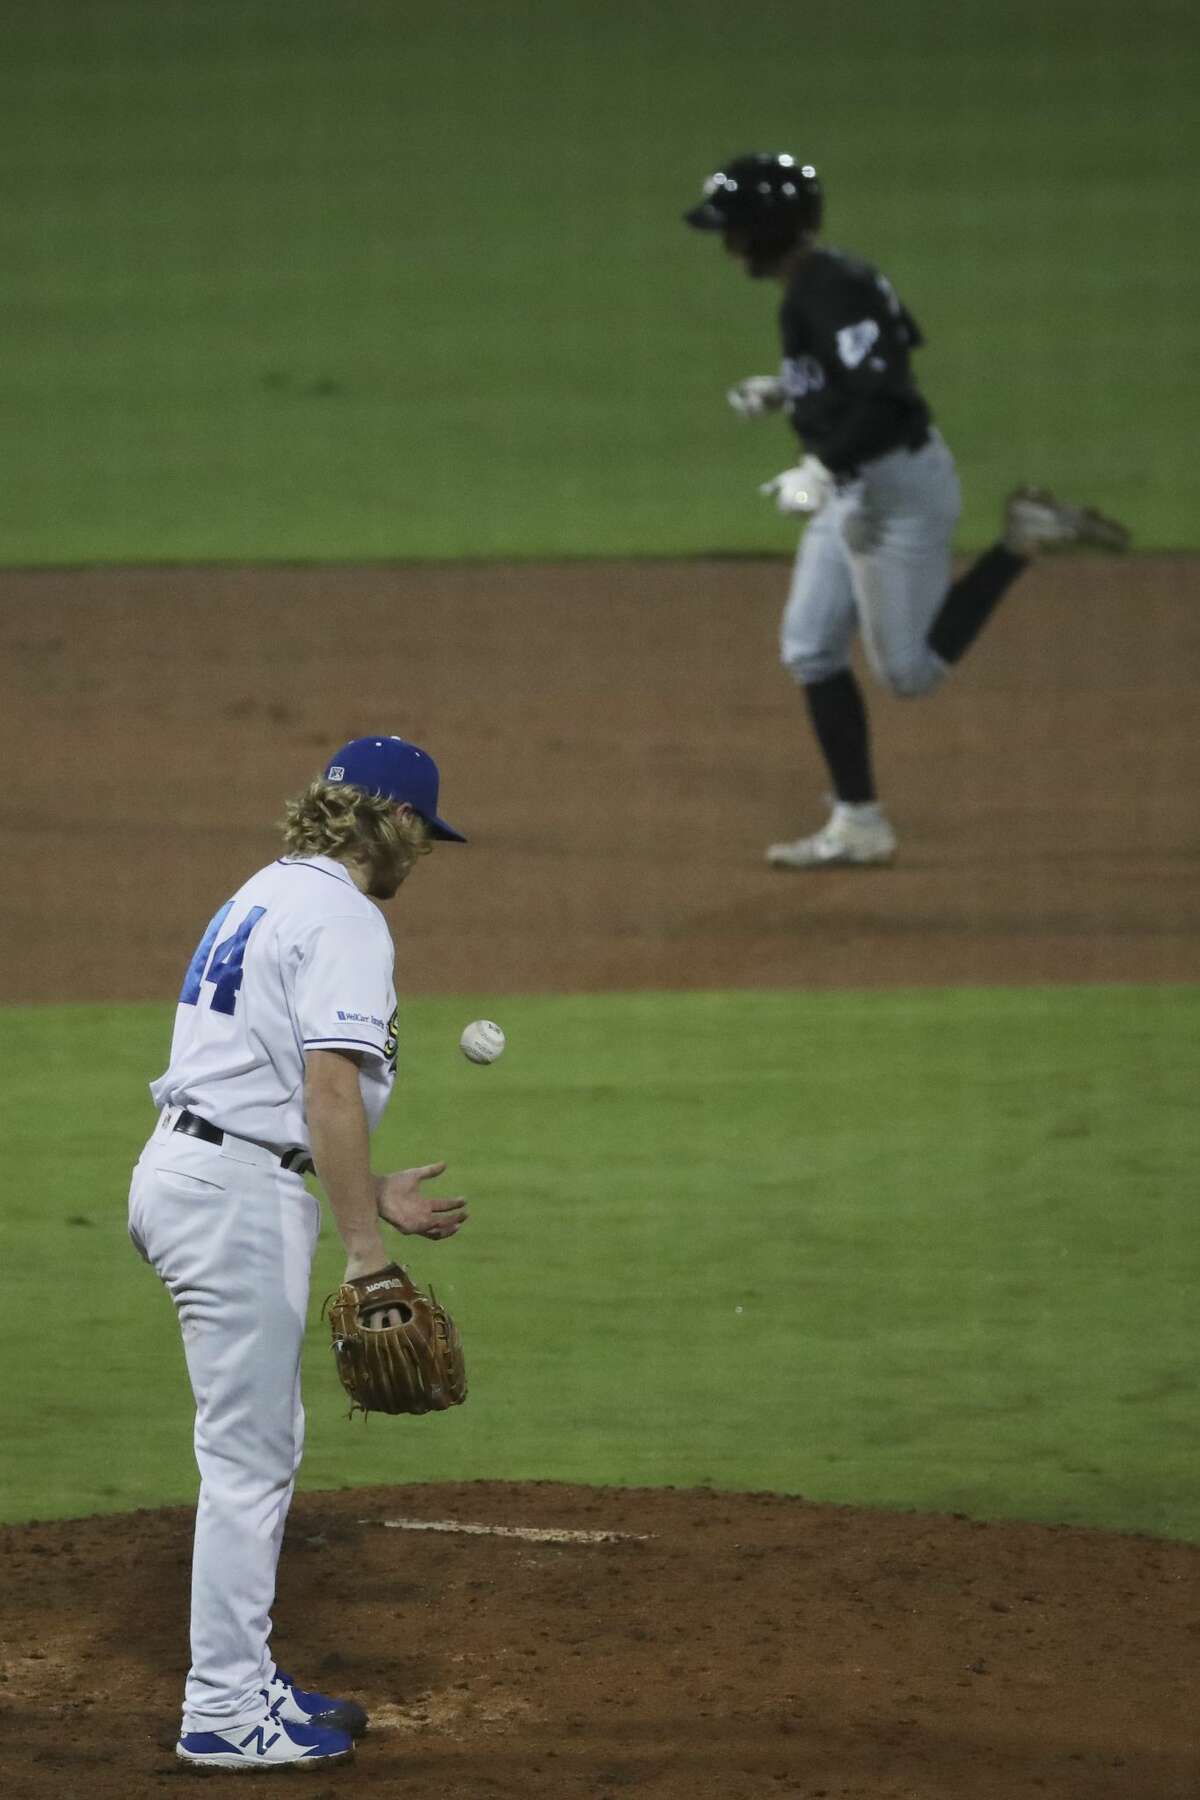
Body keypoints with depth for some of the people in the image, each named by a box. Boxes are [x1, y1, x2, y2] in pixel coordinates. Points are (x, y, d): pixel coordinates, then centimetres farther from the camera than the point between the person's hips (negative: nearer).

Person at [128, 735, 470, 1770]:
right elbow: (329, 1091, -22)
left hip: (181, 1169, 10)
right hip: (238, 1194, -10)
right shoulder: (343, 918, -11)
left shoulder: (268, 898, 20)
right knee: (248, 1454, -5)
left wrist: (371, 1196, 25)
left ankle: (244, 1680, 26)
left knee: (265, 1441, 19)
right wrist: (365, 1249, -23)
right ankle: (225, 1713, -2)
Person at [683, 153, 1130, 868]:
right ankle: (858, 823, 11)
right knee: (811, 650, 9)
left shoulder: (830, 291, -21)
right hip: (855, 489, 10)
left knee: (910, 671, -4)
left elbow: (884, 397, -29)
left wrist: (823, 470, -30)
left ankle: (1025, 539, 1)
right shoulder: (820, 284, 9)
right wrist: (785, 392, 16)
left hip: (898, 483, -10)